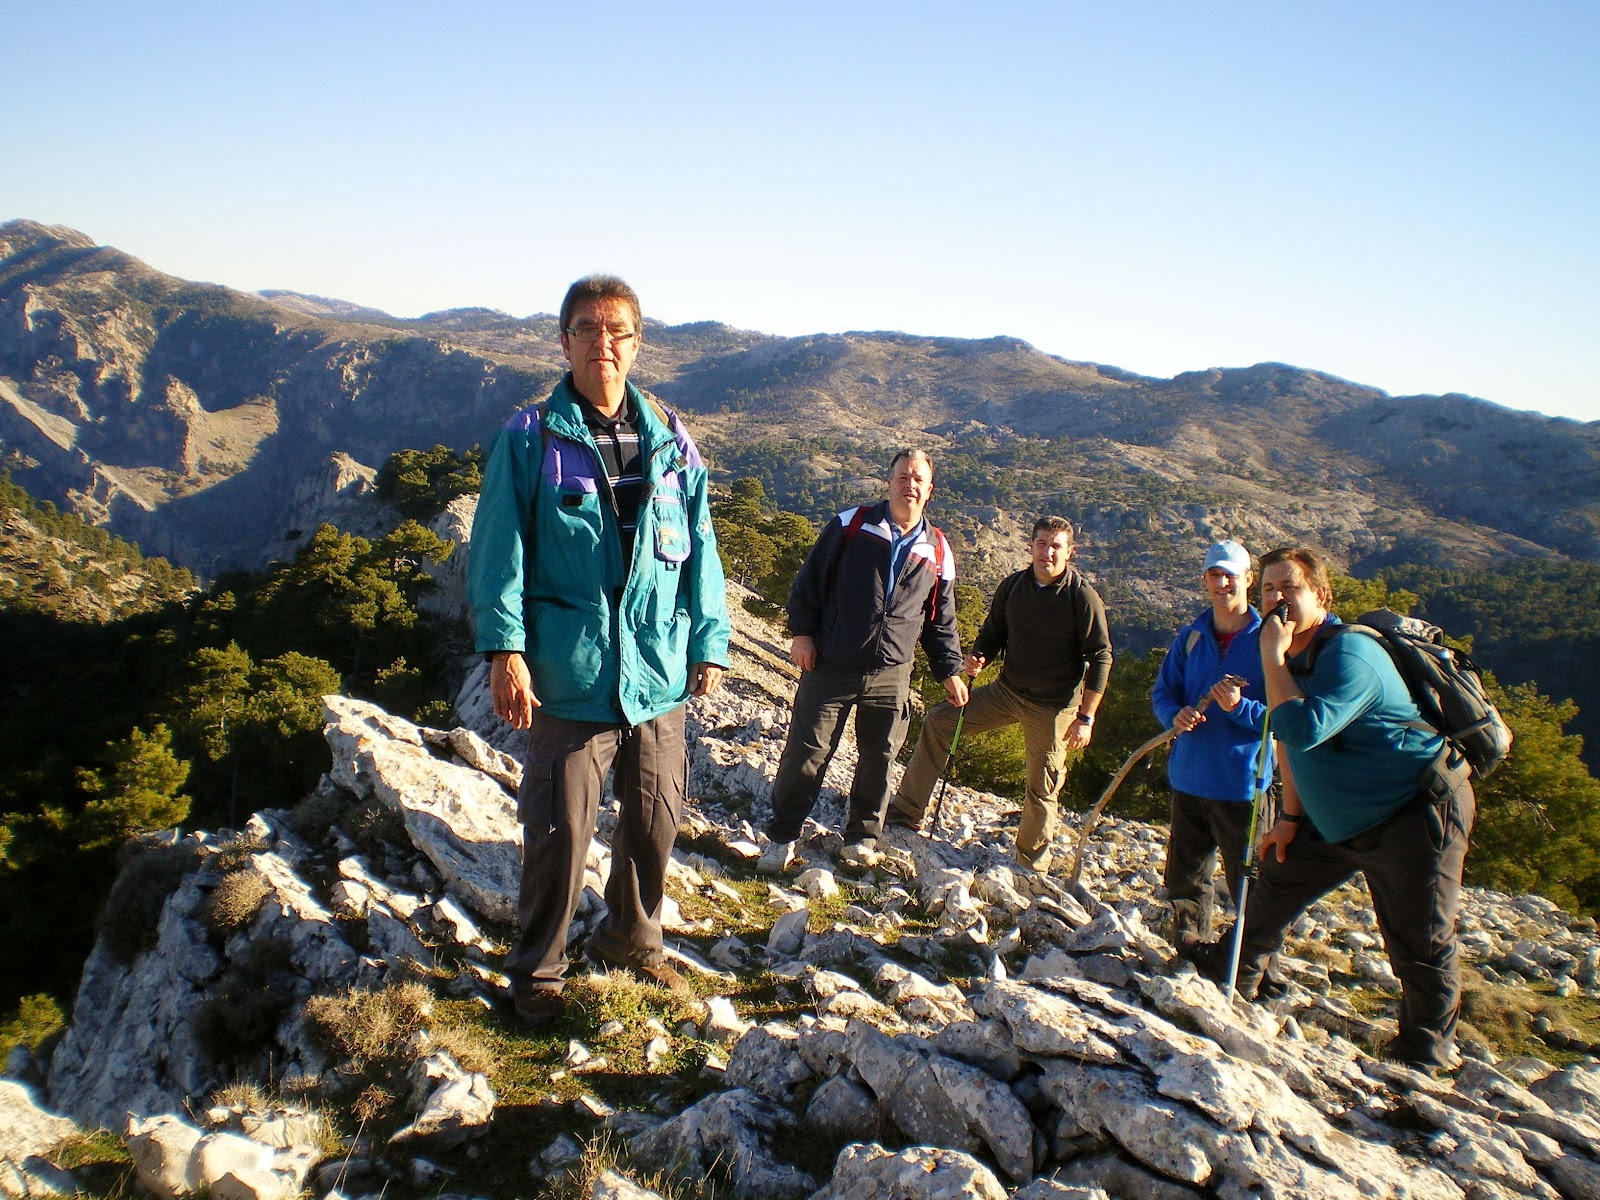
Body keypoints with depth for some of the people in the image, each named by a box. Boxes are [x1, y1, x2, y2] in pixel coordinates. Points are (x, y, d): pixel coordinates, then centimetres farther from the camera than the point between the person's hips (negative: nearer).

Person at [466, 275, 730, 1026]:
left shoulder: (671, 443, 6)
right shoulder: (530, 440, -3)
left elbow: (699, 551, 10)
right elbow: (499, 552, -4)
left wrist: (708, 644, 7)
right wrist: (504, 648, -13)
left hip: (659, 677, 4)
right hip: (568, 680, -3)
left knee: (655, 823, 15)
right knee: (558, 833, 4)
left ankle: (632, 942, 39)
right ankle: (537, 970, 26)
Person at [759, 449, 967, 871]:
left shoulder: (937, 551, 6)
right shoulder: (851, 524, -1)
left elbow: (941, 619, 15)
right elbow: (809, 579, 2)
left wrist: (949, 670, 13)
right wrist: (802, 631, -5)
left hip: (891, 676, 2)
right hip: (829, 666, -2)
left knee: (878, 760, 10)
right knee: (806, 753, 2)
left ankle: (862, 838, 29)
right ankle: (781, 836, 17)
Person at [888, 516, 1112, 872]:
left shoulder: (1083, 596, -14)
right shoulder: (1012, 586, 0)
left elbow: (1100, 658, -12)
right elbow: (993, 633, 12)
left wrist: (1085, 717, -15)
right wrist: (978, 657, -12)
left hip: (1054, 706, -5)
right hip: (1007, 691, 5)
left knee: (1041, 789, 4)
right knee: (939, 721, 1)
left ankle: (1031, 865, 24)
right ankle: (907, 810, 11)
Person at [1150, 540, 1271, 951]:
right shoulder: (1190, 636, 7)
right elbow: (1162, 691, 12)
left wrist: (1239, 707, -26)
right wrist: (1176, 715, -10)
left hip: (1243, 785, -5)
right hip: (1189, 779, 5)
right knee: (1183, 881, 18)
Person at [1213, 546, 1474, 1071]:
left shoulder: (1349, 654, -25)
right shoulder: (1293, 659, 4)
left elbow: (1301, 730, -37)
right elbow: (1291, 738, 16)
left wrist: (1273, 657, -30)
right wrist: (1291, 816, 14)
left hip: (1415, 815, -9)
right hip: (1340, 821, 9)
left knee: (1418, 943, -3)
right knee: (1275, 887, 16)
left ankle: (1424, 1054, 16)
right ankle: (1231, 985, 34)